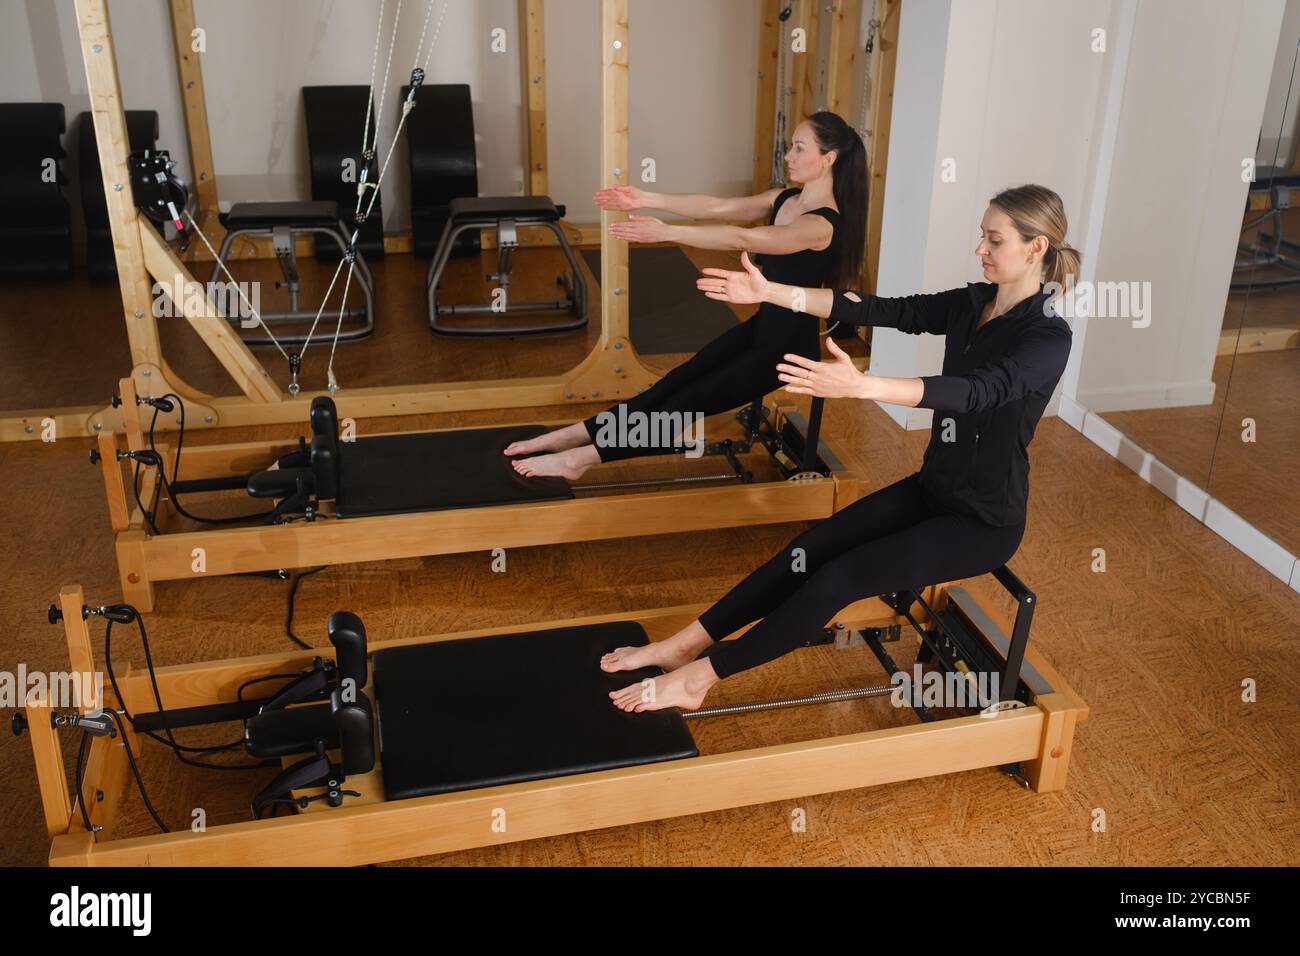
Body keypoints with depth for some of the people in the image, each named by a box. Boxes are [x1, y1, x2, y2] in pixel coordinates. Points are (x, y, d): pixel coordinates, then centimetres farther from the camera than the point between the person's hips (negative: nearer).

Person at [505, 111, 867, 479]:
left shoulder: (821, 225, -24)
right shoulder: (784, 199, 5)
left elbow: (742, 239, -35)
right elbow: (716, 207, -1)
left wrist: (665, 232, -39)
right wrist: (647, 199, -10)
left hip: (790, 344, -8)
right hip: (762, 325, 8)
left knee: (687, 403, -6)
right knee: (674, 382, 3)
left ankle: (580, 457, -3)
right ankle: (579, 434, 3)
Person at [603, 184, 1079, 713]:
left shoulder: (1048, 337, -20)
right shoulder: (972, 303, 3)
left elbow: (974, 391, -37)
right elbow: (881, 310, -4)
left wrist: (858, 385, -52)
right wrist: (770, 292, -13)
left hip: (984, 522, -7)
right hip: (932, 489, 7)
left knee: (841, 577, -20)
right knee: (812, 548, -11)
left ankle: (700, 676, -15)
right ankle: (684, 644, -10)